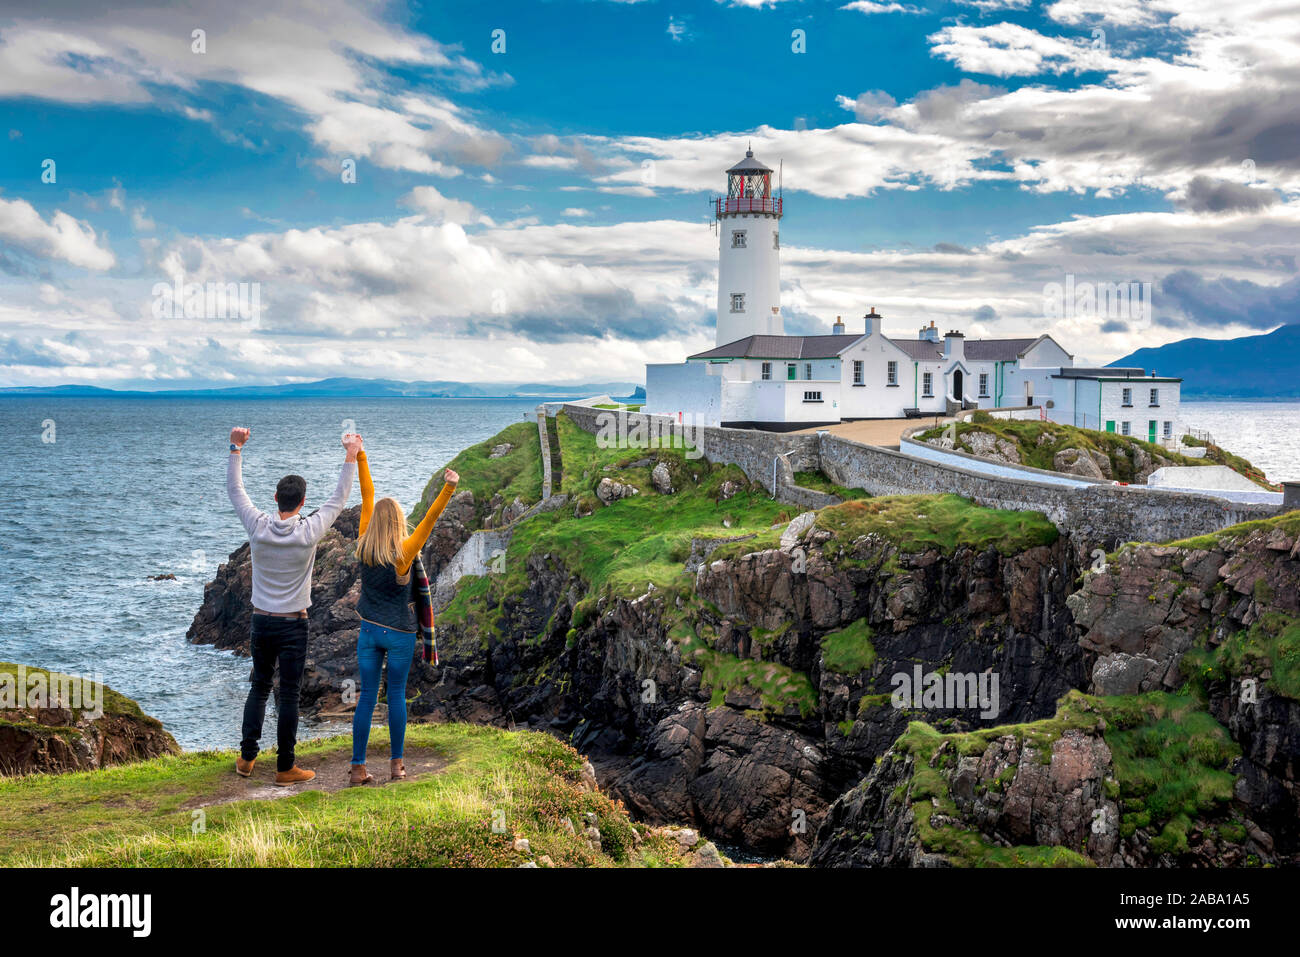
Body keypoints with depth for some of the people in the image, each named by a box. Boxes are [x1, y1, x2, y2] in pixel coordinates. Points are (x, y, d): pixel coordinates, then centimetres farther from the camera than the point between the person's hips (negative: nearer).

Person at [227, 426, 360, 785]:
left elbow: (235, 490, 4)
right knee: (289, 695, 3)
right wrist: (351, 456, 5)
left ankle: (246, 758, 21)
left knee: (259, 687, 18)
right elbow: (339, 499, -3)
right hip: (293, 625, -3)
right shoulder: (309, 533, -15)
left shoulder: (258, 528, -10)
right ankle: (285, 768, 8)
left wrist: (236, 448, 9)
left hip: (261, 621, 3)